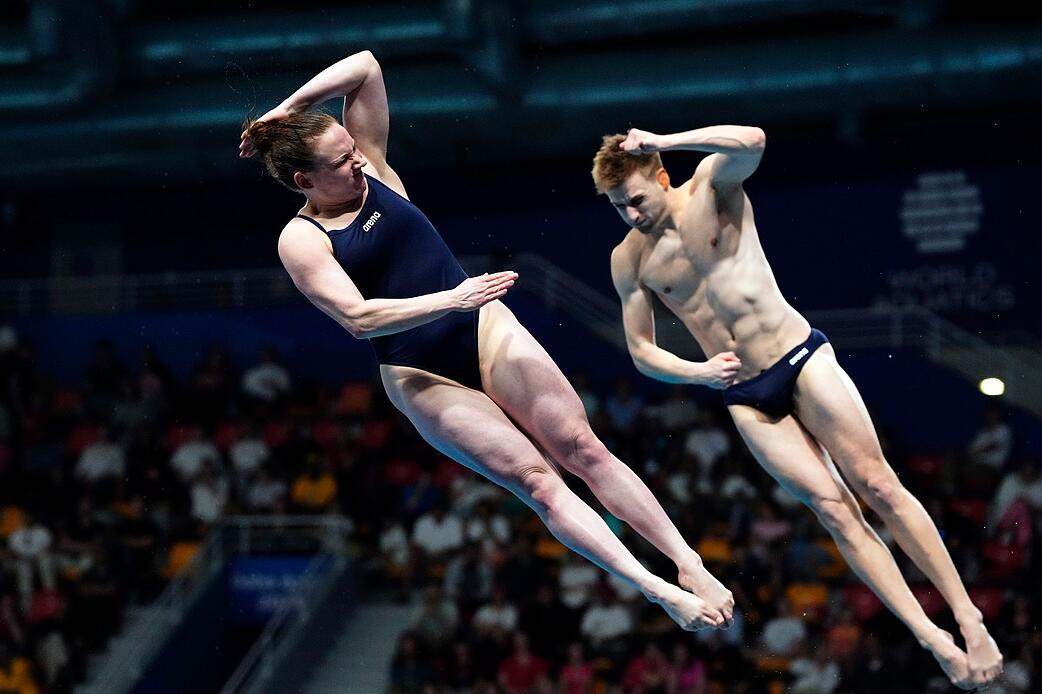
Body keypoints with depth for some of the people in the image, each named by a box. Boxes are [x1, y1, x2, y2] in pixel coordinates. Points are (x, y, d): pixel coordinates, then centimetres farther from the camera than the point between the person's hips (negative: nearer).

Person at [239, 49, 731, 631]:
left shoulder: (371, 169, 3)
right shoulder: (301, 241, -9)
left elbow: (365, 66, 0)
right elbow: (359, 317, -21)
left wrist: (287, 109, -4)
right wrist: (452, 300, -27)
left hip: (486, 329, 4)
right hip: (422, 380, -4)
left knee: (583, 449, -5)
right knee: (537, 482, -12)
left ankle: (690, 564, -7)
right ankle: (658, 590, -15)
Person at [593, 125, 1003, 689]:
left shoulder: (711, 186, -7)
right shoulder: (627, 260, 2)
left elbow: (752, 141, -30)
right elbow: (641, 352, 7)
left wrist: (664, 140, -28)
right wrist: (698, 373, -12)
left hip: (801, 357, -3)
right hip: (746, 398, 3)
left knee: (879, 487, -7)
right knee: (833, 509, -4)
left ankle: (966, 615, -3)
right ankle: (932, 640, -4)